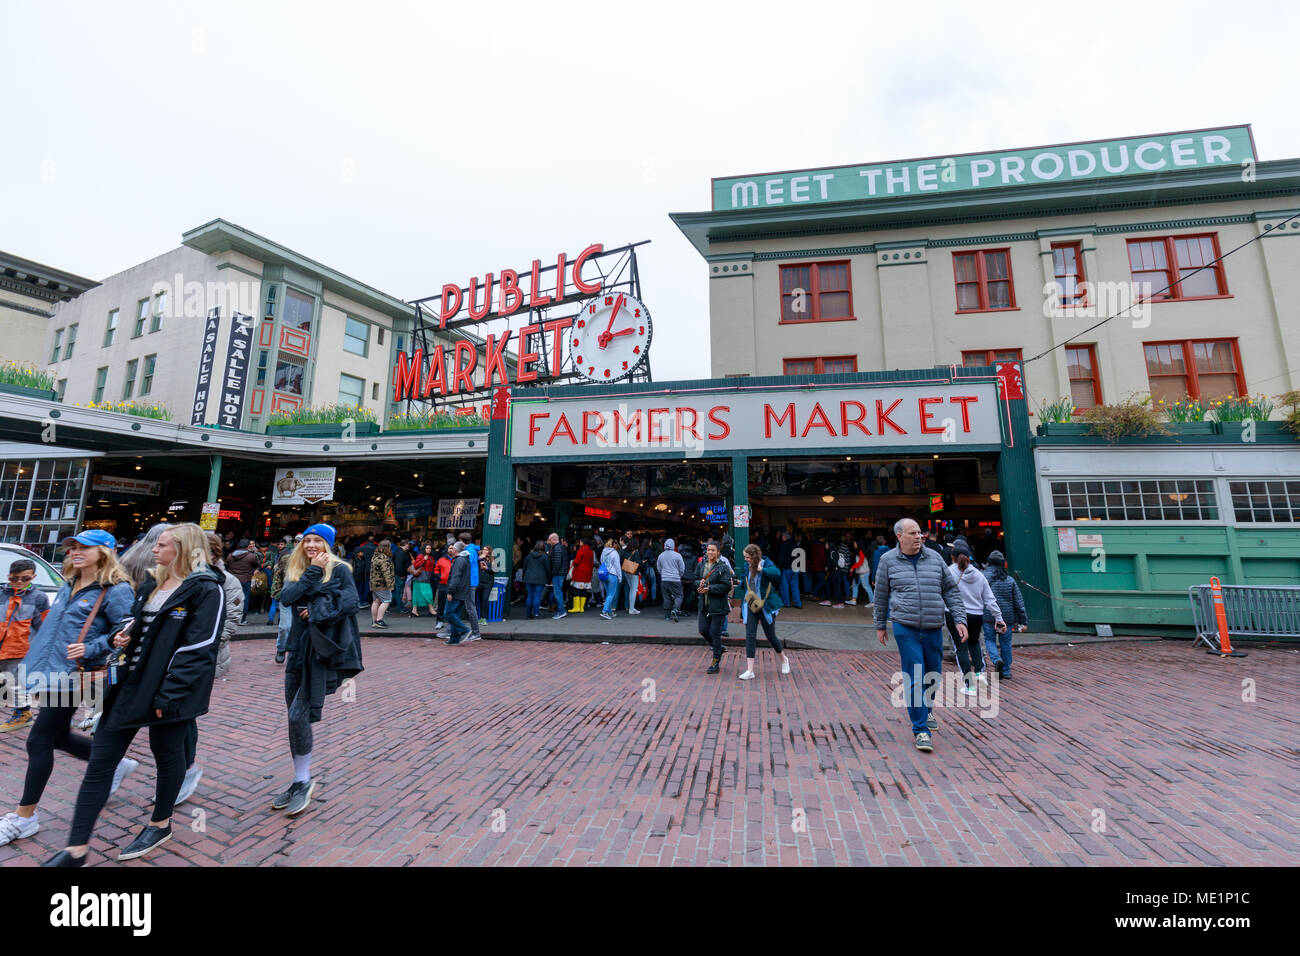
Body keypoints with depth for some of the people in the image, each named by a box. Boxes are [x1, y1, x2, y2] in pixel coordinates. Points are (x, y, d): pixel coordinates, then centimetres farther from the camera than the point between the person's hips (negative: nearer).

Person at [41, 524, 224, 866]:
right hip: (129, 683, 8)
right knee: (99, 762, 9)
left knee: (167, 755, 12)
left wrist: (169, 694, -22)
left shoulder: (206, 590, -17)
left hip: (168, 691, -7)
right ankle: (76, 849, 22)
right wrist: (123, 639, 1)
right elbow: (137, 629, 24)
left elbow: (199, 649, -21)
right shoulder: (151, 586, 11)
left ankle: (160, 825, 34)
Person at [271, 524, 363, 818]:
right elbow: (287, 596, -6)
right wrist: (313, 571, -9)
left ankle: (304, 782, 10)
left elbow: (349, 603, -14)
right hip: (299, 645, 6)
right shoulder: (296, 570, 14)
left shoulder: (339, 569, -3)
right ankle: (301, 782, 26)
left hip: (323, 647, -6)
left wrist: (316, 616, -12)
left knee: (298, 715, -8)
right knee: (295, 716, 11)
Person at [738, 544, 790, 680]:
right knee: (750, 636, -4)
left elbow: (777, 573, -36)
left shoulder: (767, 564, -13)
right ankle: (749, 671, 1)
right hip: (750, 606, 4)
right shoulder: (747, 566, 5)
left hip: (766, 606, -4)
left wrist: (761, 569, -31)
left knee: (771, 636, 9)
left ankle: (784, 659, 38)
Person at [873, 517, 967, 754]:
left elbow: (950, 590, 13)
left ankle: (926, 710, 43)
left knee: (933, 676, 16)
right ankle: (921, 730, 5)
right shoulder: (888, 561, -1)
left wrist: (959, 619, 3)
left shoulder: (934, 557, 7)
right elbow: (881, 596, 7)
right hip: (905, 628, -3)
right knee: (914, 679, -6)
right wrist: (880, 626, 11)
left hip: (934, 628, 4)